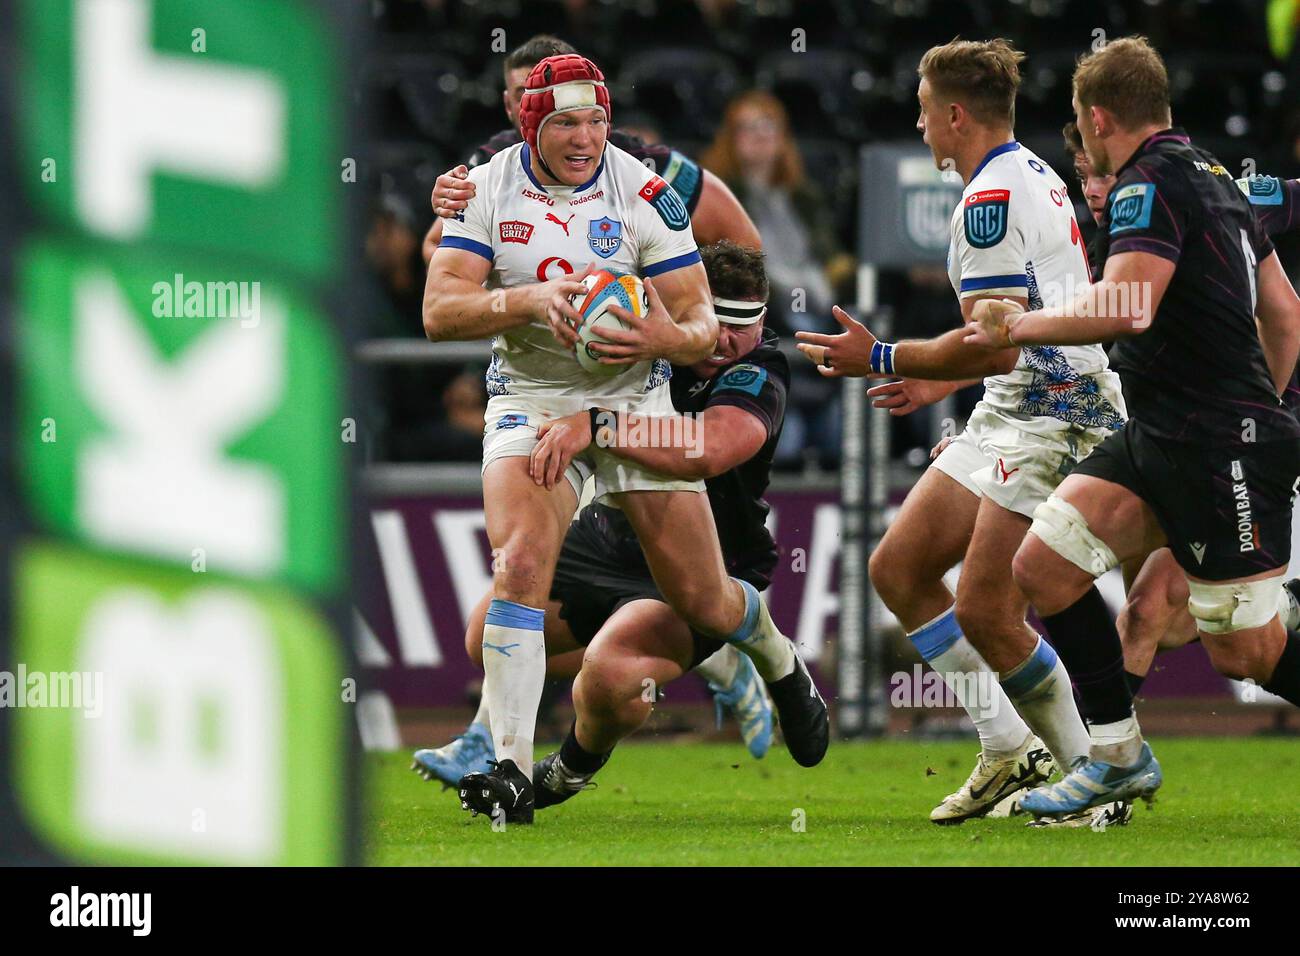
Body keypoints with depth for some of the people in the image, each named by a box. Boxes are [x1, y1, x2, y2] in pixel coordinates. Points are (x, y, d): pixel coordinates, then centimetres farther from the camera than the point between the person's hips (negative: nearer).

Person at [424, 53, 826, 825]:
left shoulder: (645, 195, -11)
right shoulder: (487, 189, -6)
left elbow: (702, 325, -8)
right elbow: (440, 311, -14)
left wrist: (665, 337, -32)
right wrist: (530, 300, -31)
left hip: (634, 398, 0)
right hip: (530, 400, 0)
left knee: (704, 600, 2)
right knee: (519, 566, -24)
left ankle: (782, 666, 38)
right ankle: (511, 771, -24)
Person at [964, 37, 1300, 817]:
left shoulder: (1151, 183, -14)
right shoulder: (1211, 175, 15)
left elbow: (1127, 308, -28)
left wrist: (1018, 326, -15)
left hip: (1220, 454, -9)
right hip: (1157, 440, 9)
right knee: (1042, 568, 3)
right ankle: (1122, 758, 11)